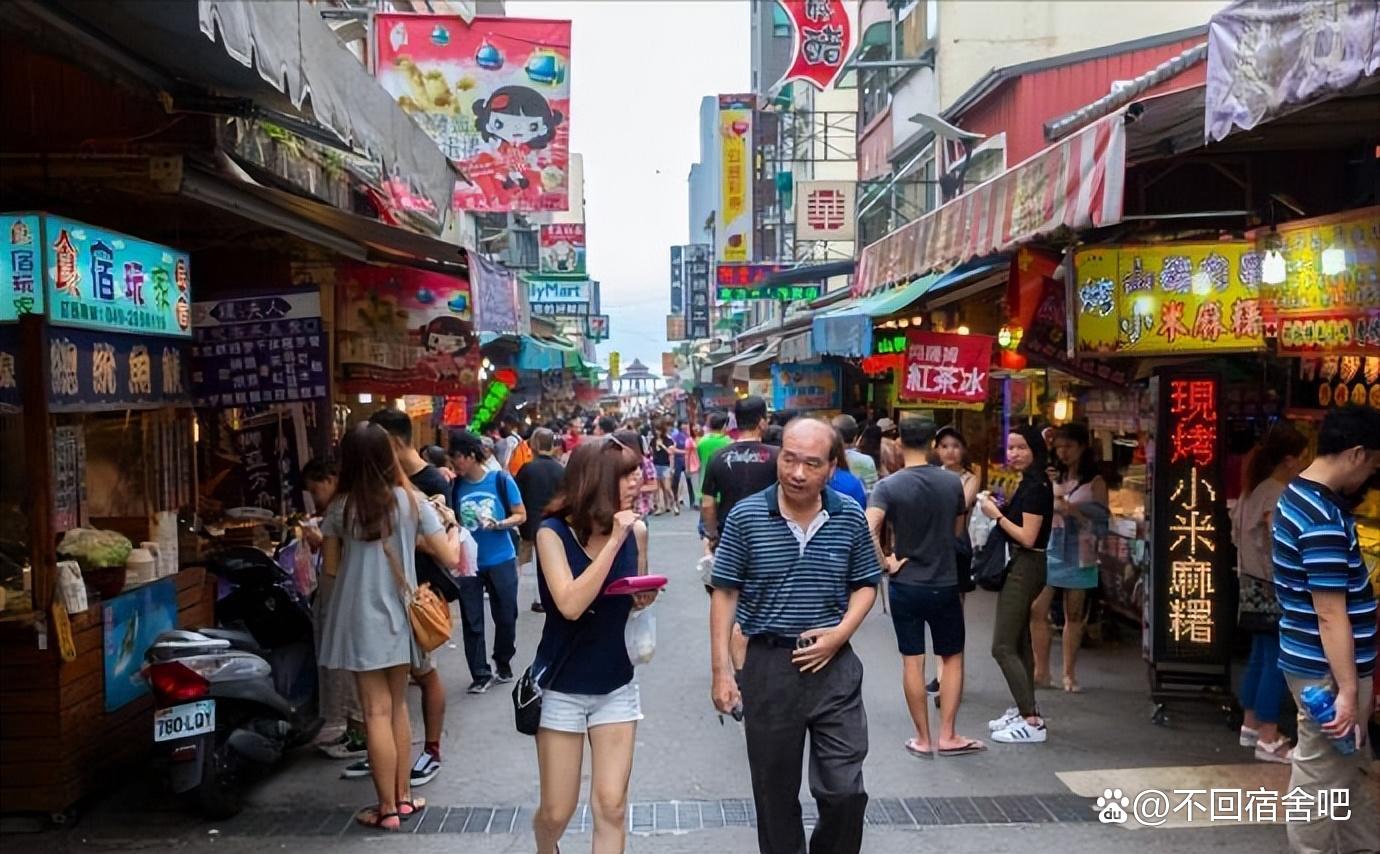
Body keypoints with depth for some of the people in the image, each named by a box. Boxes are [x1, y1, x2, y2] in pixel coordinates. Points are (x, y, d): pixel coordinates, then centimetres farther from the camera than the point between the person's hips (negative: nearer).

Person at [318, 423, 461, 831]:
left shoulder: (340, 507, -5)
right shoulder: (411, 502, -5)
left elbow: (331, 569, 2)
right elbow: (449, 557, -4)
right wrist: (452, 530, 15)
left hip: (359, 619, -1)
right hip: (397, 616, 2)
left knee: (376, 712, 2)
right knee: (397, 707, 16)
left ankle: (388, 807, 8)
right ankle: (403, 796, 23)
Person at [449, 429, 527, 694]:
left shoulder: (501, 480, -8)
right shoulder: (456, 486, -1)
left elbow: (521, 515, -3)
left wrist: (498, 524, -19)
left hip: (502, 560, -2)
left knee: (506, 616, 9)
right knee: (471, 621, 3)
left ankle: (503, 664, 31)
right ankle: (481, 674, 14)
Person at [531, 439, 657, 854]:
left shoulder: (637, 530, -4)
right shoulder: (553, 532, -15)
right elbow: (570, 605, -28)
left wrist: (645, 600, -10)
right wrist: (613, 541, -28)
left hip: (616, 686, 3)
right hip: (562, 688, -3)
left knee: (611, 807, 1)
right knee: (556, 812, 9)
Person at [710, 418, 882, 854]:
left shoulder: (850, 516, -1)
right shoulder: (746, 516, -7)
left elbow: (865, 585, 8)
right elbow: (725, 593, -3)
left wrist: (840, 633, -10)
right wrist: (722, 670, -7)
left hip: (834, 665, 1)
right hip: (768, 666, -1)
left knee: (845, 792, 3)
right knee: (775, 792, 13)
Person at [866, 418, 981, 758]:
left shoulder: (888, 485, -12)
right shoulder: (952, 482, -4)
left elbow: (869, 530, -26)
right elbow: (957, 530, 8)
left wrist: (885, 563, -14)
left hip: (905, 585, -1)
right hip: (944, 584, 1)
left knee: (912, 661, 8)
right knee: (952, 657, 15)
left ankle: (923, 738, 16)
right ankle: (947, 735, 16)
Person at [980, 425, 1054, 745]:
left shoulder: (1035, 486, -17)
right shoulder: (1029, 483, 12)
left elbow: (1027, 537, -21)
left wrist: (997, 515, -14)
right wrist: (998, 509, 2)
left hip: (1024, 570, -11)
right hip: (1021, 567, 11)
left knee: (1003, 647, -10)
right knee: (1019, 643, 17)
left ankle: (1032, 722, -8)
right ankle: (1024, 710, 27)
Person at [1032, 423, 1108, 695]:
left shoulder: (1094, 482, 1)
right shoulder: (1052, 477, 10)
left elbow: (1101, 523, -5)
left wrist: (1072, 510, -17)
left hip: (1077, 556, -2)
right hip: (1048, 552, 3)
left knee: (1074, 615, 5)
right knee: (1037, 611, -6)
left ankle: (1069, 674, 16)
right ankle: (1041, 672, 4)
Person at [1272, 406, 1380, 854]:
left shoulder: (1298, 494, 7)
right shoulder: (1324, 520, -25)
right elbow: (1331, 615, -25)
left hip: (1319, 661, 10)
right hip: (1327, 669, -10)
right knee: (1322, 775, 5)